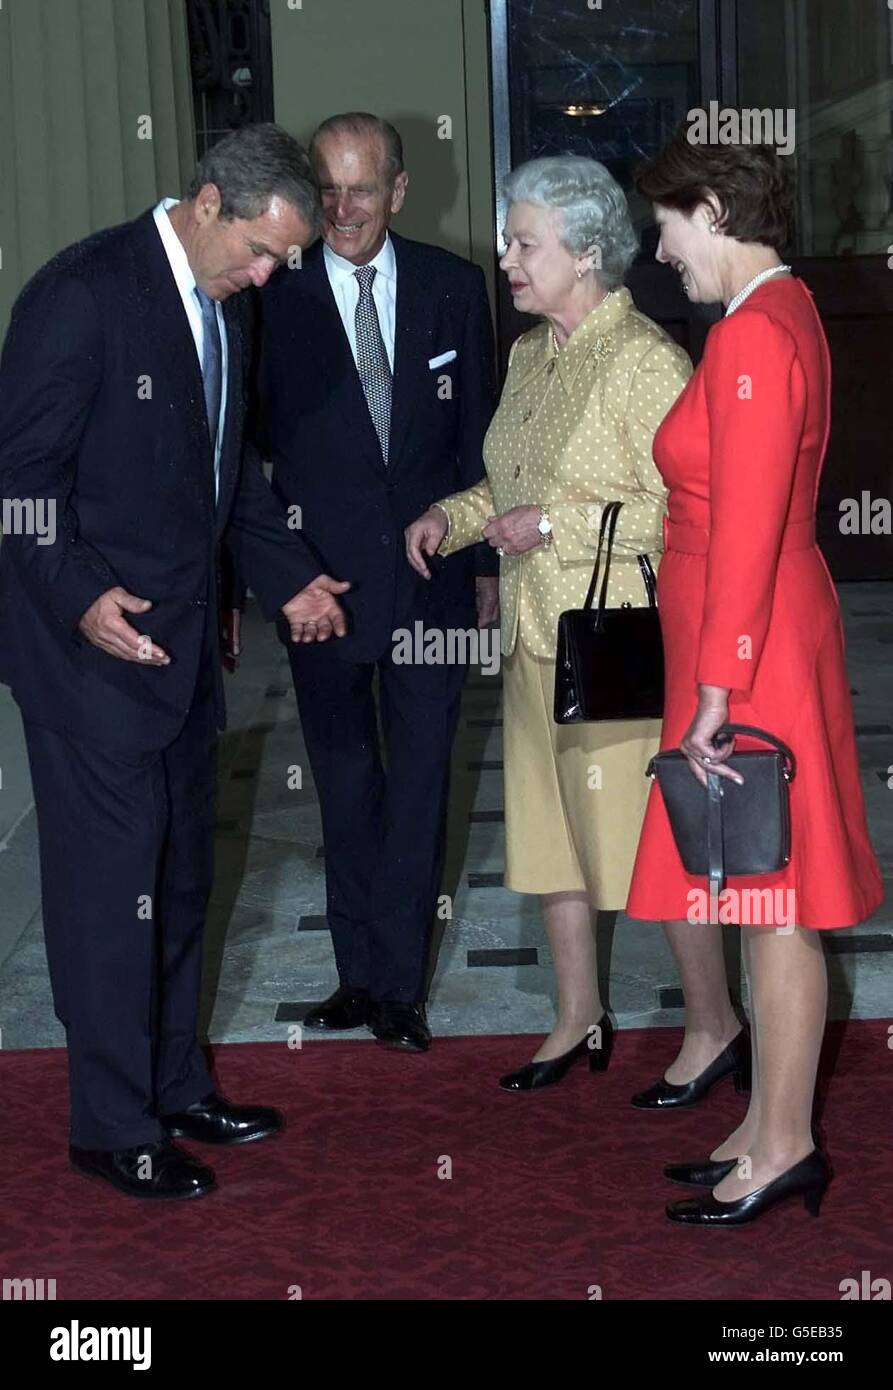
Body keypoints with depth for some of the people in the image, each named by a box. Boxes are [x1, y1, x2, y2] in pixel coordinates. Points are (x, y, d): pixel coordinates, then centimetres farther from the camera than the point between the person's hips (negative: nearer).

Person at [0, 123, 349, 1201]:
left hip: (181, 640, 9)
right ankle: (115, 1130, 14)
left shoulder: (219, 305, 10)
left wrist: (289, 579, 11)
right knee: (110, 888, 0)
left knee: (178, 880, 18)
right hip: (94, 645, -9)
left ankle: (173, 1085, 33)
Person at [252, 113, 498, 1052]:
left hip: (431, 579, 1)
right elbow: (249, 445, -2)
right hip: (322, 580, -1)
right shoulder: (274, 297, -5)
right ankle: (361, 973, 26)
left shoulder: (453, 287, 1)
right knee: (346, 790, 12)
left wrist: (487, 561, 6)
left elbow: (478, 435, 7)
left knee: (419, 786, 6)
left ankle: (399, 983, 18)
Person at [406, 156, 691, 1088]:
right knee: (549, 829, 15)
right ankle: (579, 1020, 29)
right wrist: (454, 515, 5)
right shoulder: (530, 353, 12)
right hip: (534, 631, 9)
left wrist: (557, 525, -19)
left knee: (648, 838, 0)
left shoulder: (646, 360, -14)